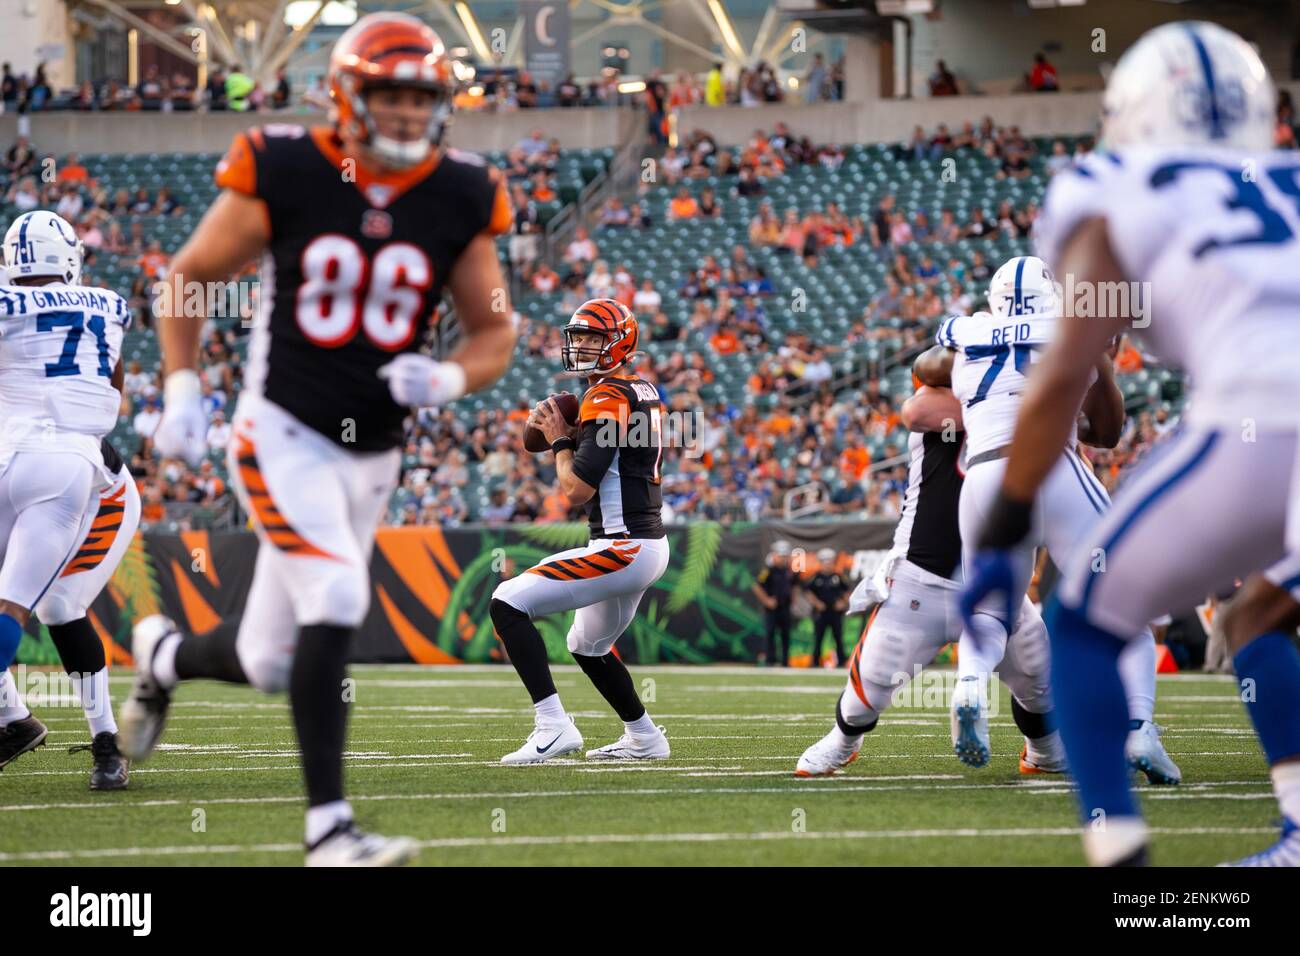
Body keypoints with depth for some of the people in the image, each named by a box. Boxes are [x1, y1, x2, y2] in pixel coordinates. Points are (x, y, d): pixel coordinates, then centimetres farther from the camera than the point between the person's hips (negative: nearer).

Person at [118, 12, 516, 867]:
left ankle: (164, 655, 43)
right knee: (336, 603, -23)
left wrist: (449, 379, -16)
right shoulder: (284, 175, -11)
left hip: (373, 455, 4)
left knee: (270, 663, 8)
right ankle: (329, 828, -15)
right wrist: (182, 393, -8)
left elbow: (495, 332, 6)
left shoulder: (458, 201, -3)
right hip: (284, 433, -4)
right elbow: (188, 279, 1)